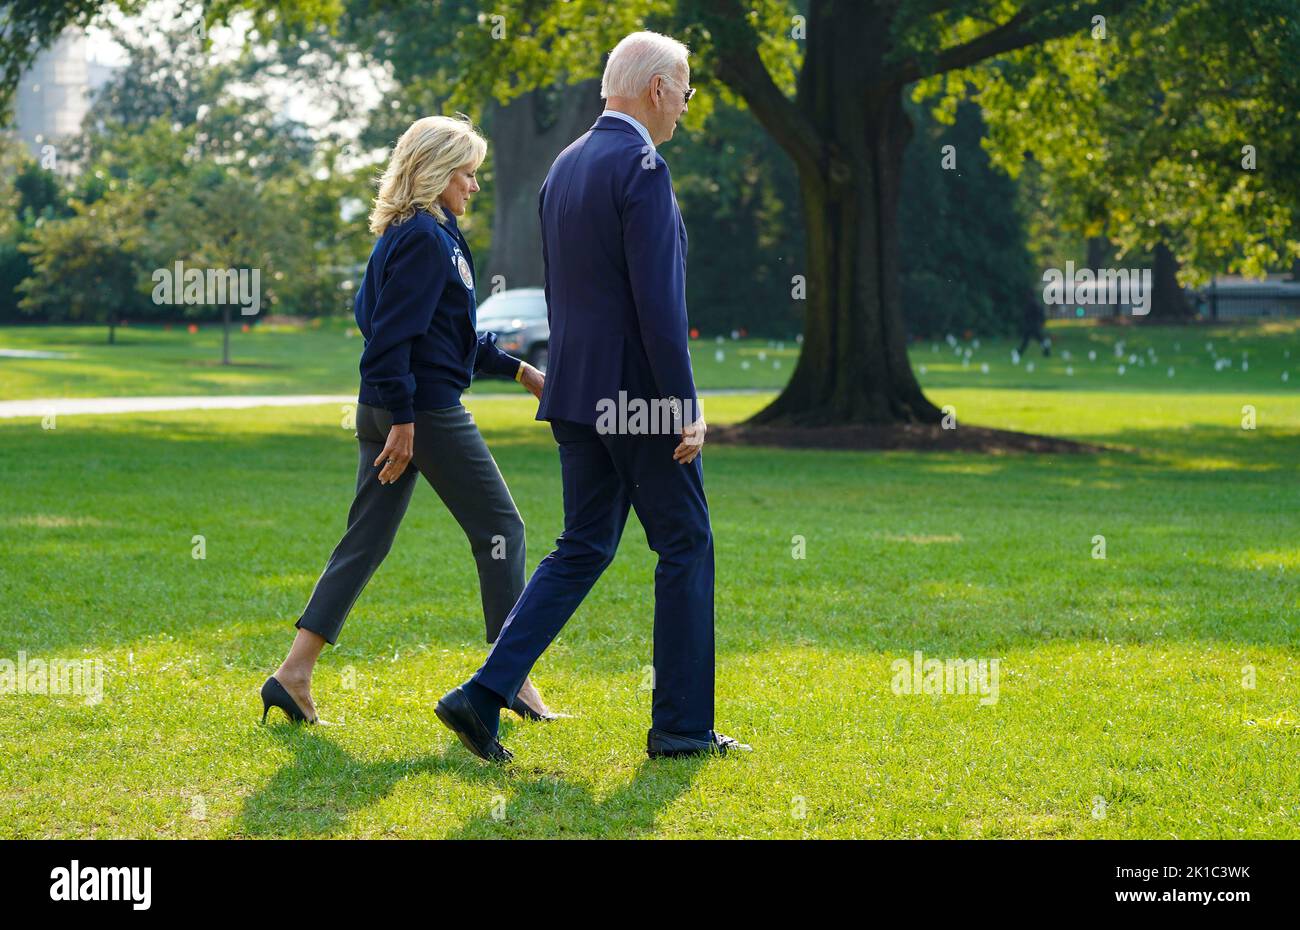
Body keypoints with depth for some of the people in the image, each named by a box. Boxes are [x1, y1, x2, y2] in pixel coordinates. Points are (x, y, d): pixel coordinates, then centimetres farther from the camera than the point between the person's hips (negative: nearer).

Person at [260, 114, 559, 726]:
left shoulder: (432, 234, 17)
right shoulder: (424, 238, -14)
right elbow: (395, 332, -20)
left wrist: (517, 370, 26)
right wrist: (403, 418, -22)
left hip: (386, 414, 10)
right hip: (427, 412, -10)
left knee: (364, 543, 8)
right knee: (500, 529, 2)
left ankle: (294, 674, 3)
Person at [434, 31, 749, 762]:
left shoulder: (565, 168, 12)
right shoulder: (641, 167, -15)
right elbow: (659, 300, -20)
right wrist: (686, 407, -18)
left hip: (578, 394, 8)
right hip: (641, 398, -8)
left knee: (583, 549, 12)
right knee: (685, 546, 5)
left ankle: (486, 696, 1)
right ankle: (682, 726, 10)